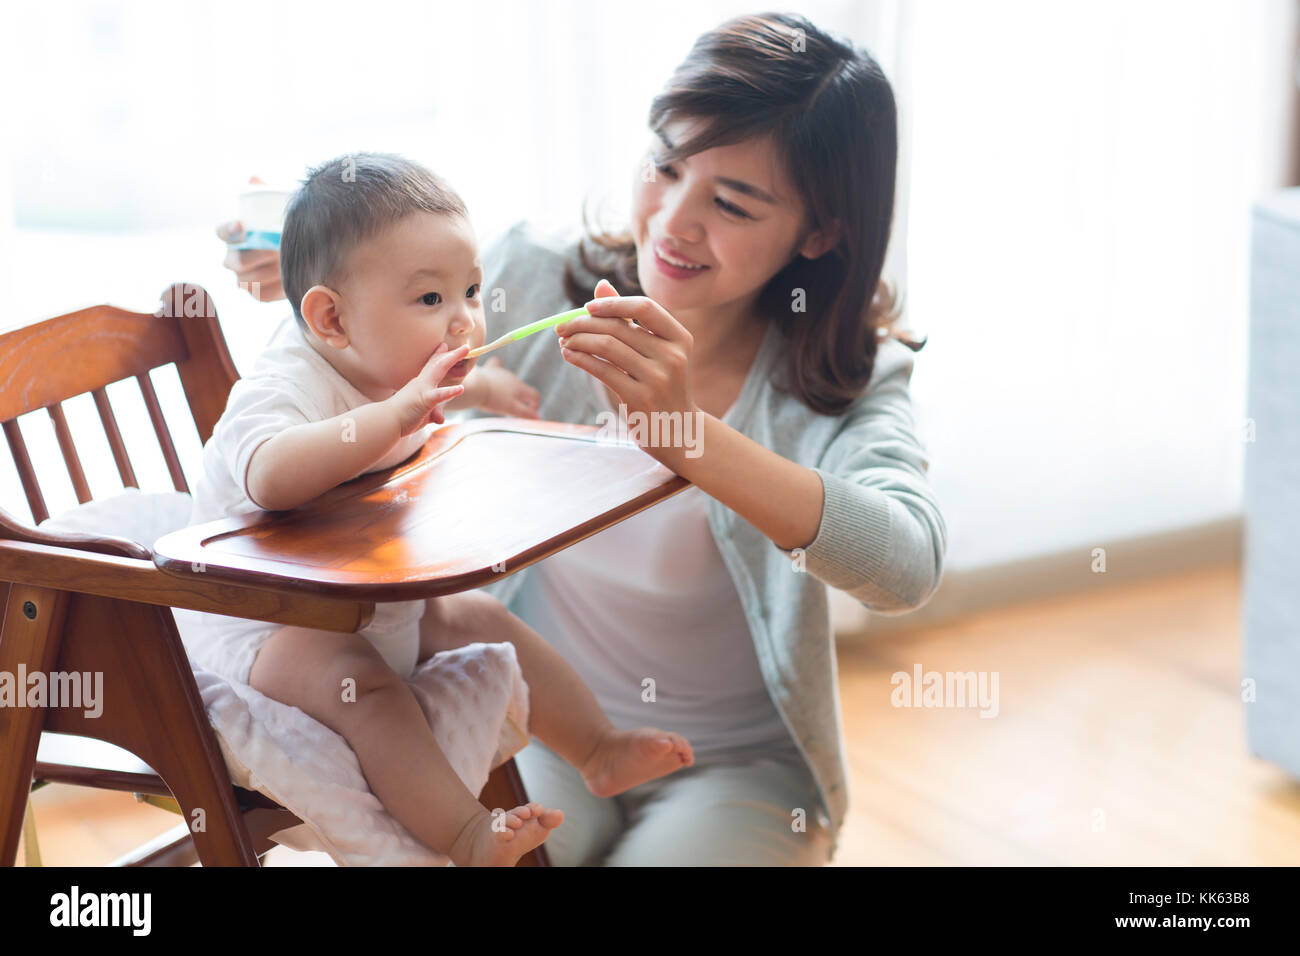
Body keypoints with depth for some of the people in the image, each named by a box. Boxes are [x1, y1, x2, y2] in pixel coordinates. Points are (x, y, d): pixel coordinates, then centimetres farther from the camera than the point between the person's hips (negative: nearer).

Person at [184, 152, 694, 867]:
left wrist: (474, 388, 17)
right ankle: (466, 836, -38)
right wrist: (396, 414, -54)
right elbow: (273, 477, -54)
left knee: (480, 621, 7)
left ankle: (601, 751, 19)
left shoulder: (391, 370, 0)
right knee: (355, 677, -33)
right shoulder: (285, 387, -29)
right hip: (264, 630, -9)